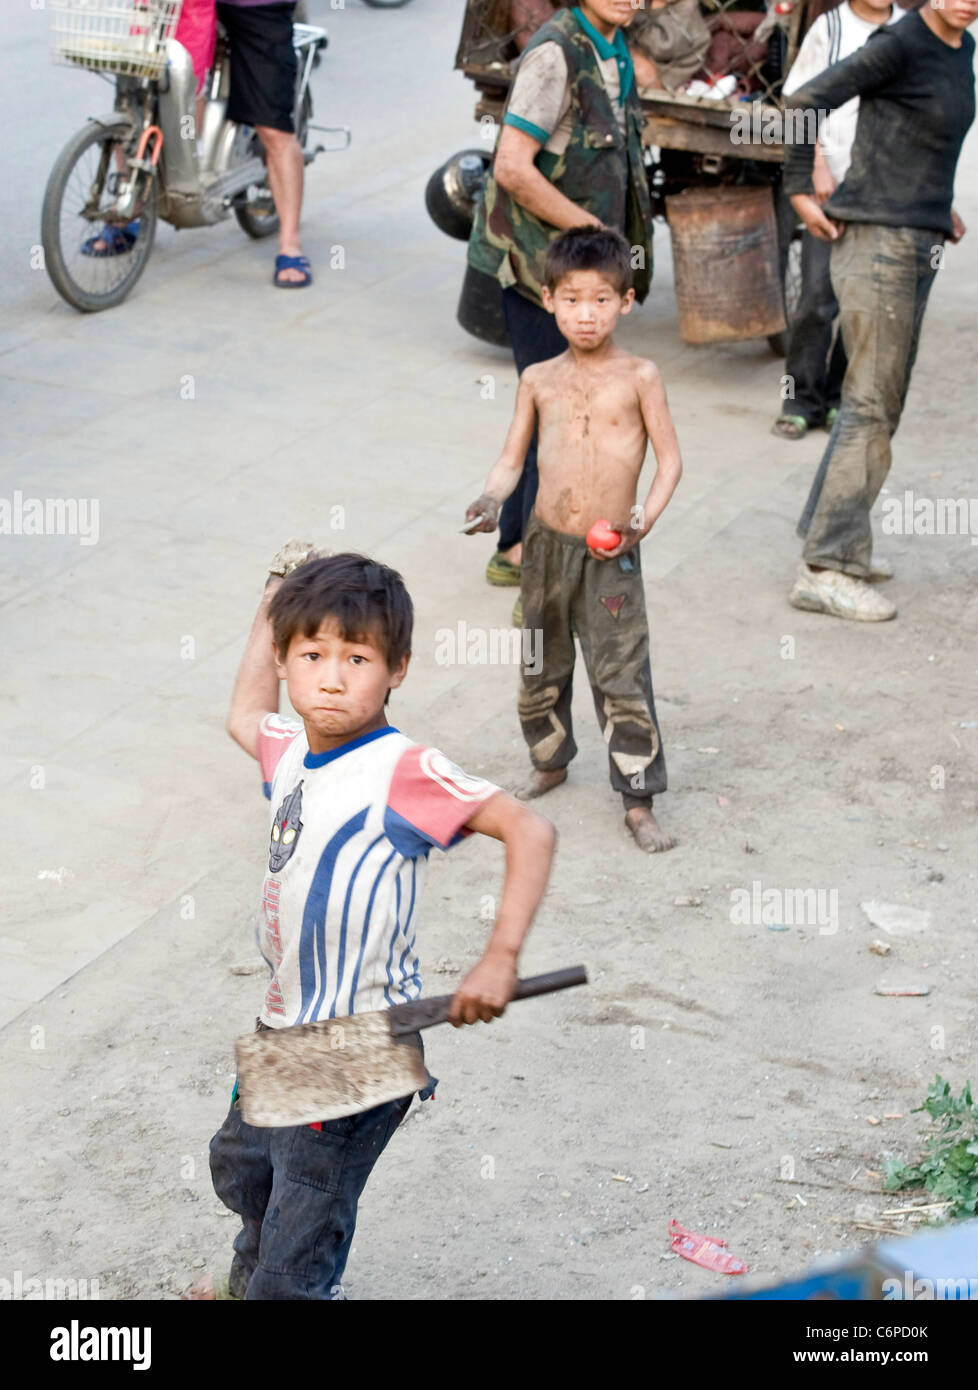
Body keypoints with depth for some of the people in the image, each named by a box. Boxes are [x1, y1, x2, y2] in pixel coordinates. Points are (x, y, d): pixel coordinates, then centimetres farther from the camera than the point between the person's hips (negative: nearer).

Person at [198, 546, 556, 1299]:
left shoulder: (403, 773, -23)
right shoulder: (291, 749, 1)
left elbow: (531, 831, -27)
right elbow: (244, 715, 25)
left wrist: (500, 959, -35)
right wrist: (276, 601, 22)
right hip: (280, 1036, 9)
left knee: (294, 1274, -3)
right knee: (240, 1168, 35)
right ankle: (249, 1277, 64)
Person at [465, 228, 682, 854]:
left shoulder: (638, 377, -6)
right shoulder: (539, 380, 3)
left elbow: (670, 458, -3)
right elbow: (513, 457, 7)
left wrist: (646, 518, -18)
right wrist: (493, 498, -13)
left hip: (611, 551, -4)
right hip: (547, 542, 4)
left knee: (622, 675, -3)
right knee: (541, 665, 17)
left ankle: (639, 801, 6)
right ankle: (551, 762, 41)